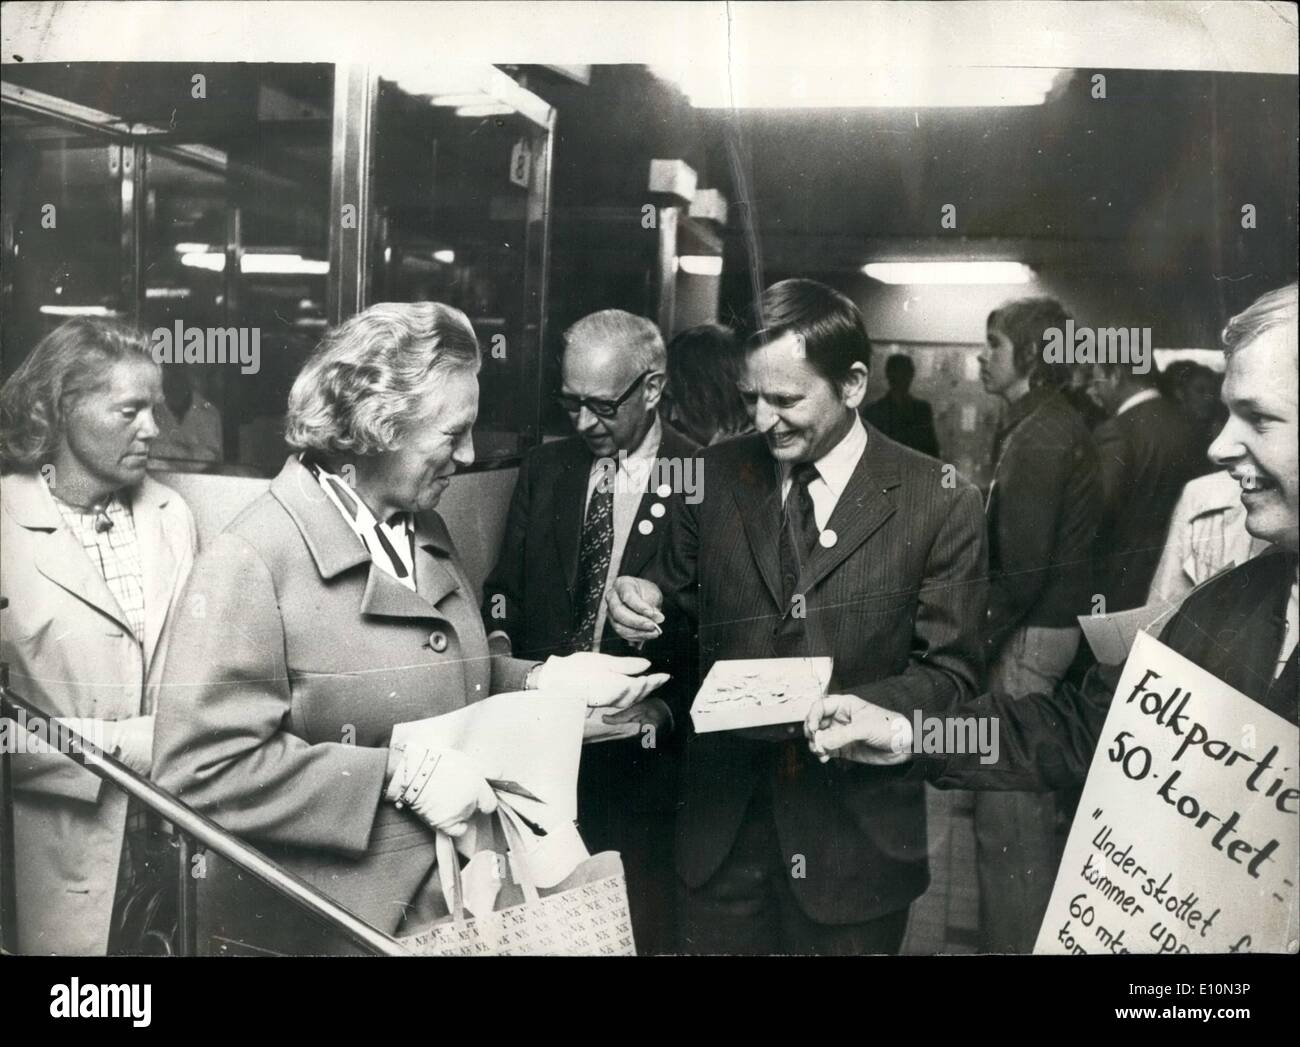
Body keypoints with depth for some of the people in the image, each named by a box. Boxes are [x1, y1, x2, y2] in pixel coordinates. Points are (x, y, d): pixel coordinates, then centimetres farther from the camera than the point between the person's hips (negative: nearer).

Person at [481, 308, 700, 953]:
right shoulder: (543, 469, 7)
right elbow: (505, 584, 13)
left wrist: (665, 713, -20)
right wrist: (500, 643, -7)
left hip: (641, 756, -3)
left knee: (638, 928, 9)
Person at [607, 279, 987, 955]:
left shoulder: (941, 505, -8)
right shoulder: (718, 474, 2)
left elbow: (949, 675, -6)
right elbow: (682, 591, 13)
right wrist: (647, 599, -10)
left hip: (854, 830, -2)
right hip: (722, 819, 3)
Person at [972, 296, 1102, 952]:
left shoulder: (1037, 436, -17)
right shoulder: (1061, 425, 12)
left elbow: (1024, 563, -22)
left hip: (1028, 634, -10)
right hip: (1055, 622, 10)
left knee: (1004, 814, -2)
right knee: (1029, 805, 21)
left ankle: (1013, 941, 10)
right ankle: (1037, 931, 35)